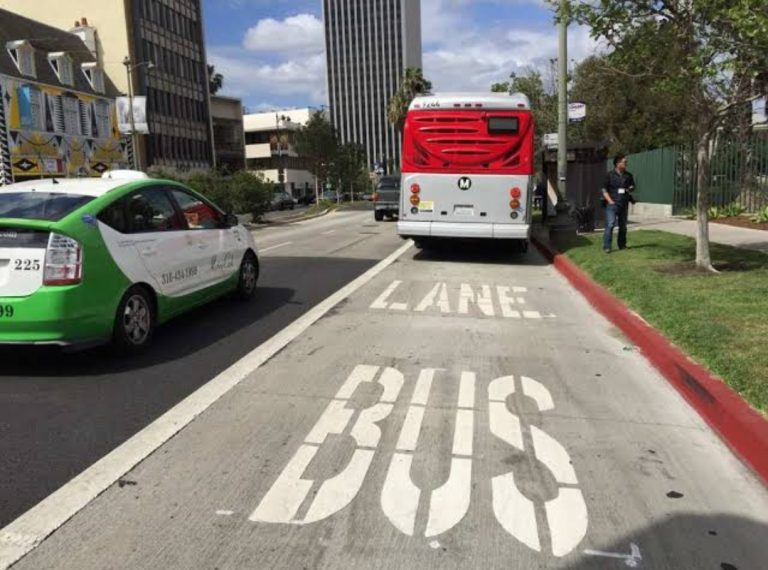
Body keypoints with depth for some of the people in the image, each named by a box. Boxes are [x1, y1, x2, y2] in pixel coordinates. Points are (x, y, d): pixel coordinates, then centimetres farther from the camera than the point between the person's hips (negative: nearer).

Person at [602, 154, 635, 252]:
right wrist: (610, 201, -12)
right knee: (610, 225, -13)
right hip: (612, 204, -5)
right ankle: (607, 247, -12)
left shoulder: (628, 175, 10)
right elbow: (604, 190, -3)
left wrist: (630, 189, -3)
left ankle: (622, 245, 24)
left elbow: (632, 187, 21)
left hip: (624, 204, 5)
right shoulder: (610, 175, -2)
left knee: (623, 226, 12)